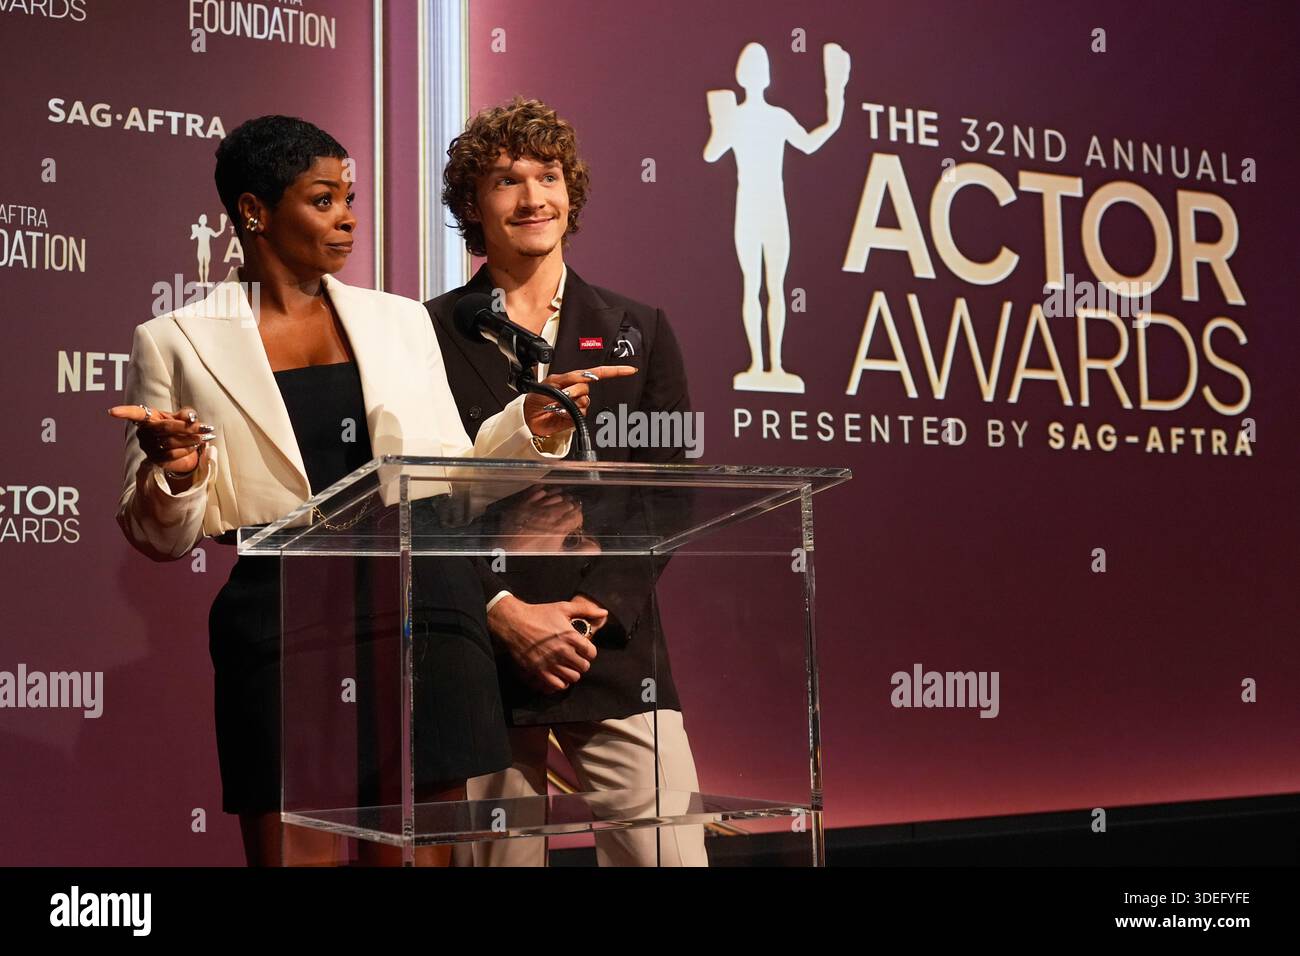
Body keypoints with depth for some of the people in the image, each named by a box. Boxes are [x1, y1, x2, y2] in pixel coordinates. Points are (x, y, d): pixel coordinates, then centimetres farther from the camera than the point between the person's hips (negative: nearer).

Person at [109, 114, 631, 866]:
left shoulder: (402, 320, 13)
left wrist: (529, 427, 2)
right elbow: (163, 538, 6)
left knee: (423, 849, 8)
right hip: (281, 627, -2)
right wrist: (174, 473, -14)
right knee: (297, 848, 2)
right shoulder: (176, 343, 5)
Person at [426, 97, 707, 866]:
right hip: (478, 651, -1)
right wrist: (504, 612, -10)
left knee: (671, 851, -5)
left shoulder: (639, 332, 11)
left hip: (614, 650, 1)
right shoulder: (428, 334, 5)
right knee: (498, 853, 5)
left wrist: (597, 608, -7)